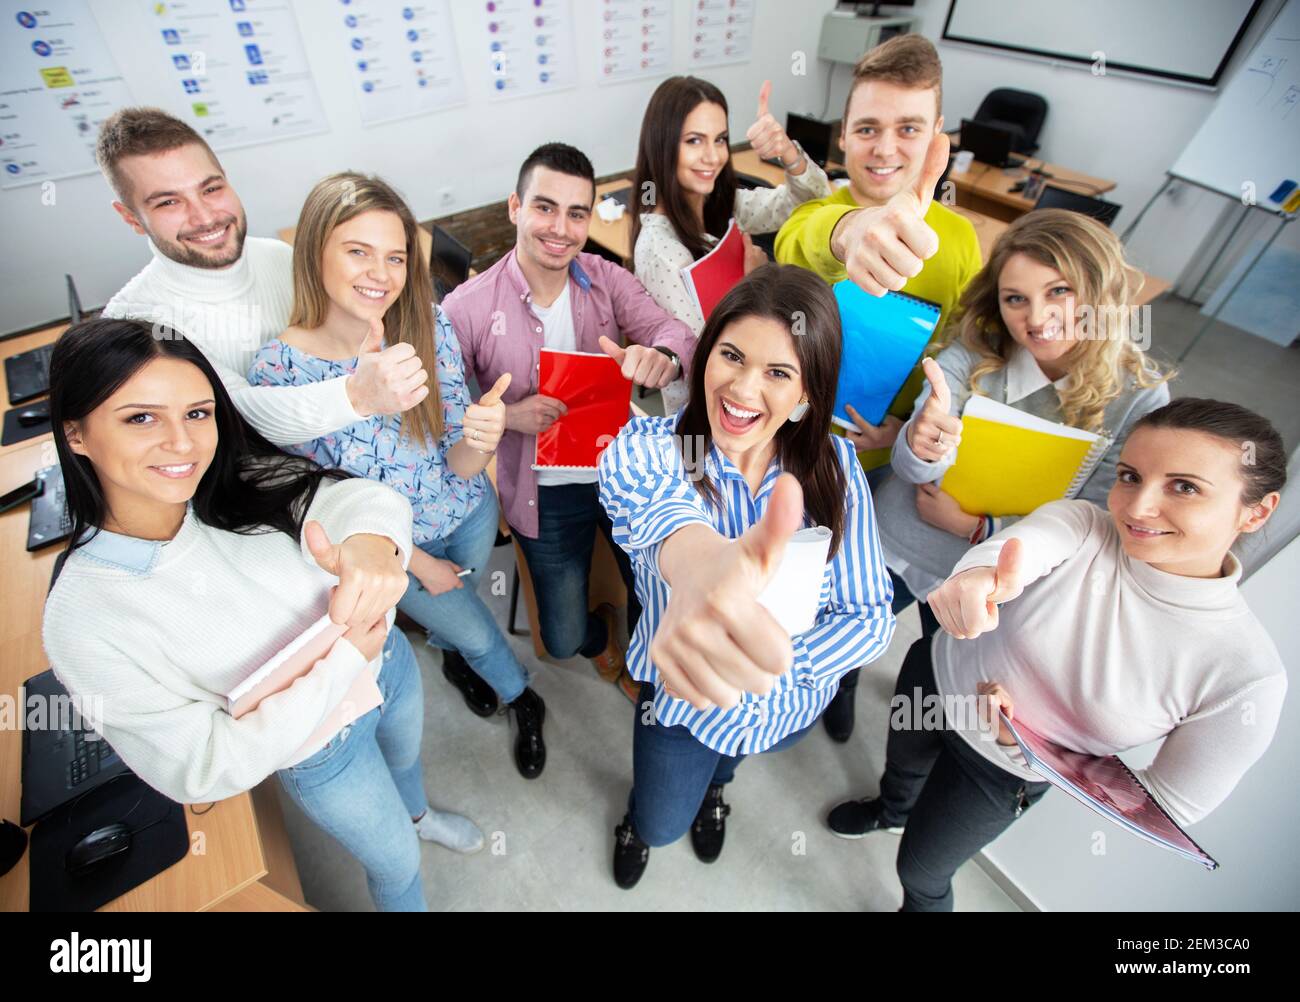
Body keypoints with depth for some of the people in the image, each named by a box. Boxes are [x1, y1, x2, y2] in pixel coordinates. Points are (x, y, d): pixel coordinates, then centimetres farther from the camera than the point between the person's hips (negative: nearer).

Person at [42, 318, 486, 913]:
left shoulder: (244, 482, -20)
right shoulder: (82, 621, -28)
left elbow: (348, 494, -35)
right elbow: (201, 770, -25)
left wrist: (370, 542, -59)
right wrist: (343, 661, -34)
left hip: (388, 662, 4)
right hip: (323, 752, -4)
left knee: (405, 758, 37)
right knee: (398, 865, 22)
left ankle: (416, 815, 72)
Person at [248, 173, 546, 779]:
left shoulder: (429, 327, -23)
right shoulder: (277, 369, -26)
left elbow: (459, 465, -19)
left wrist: (480, 441, -43)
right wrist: (417, 561, -10)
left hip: (467, 513, 2)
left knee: (452, 613, 28)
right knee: (476, 633, 14)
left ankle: (450, 650, 68)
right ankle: (522, 699, 50)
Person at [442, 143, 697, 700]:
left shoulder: (609, 280, -6)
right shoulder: (467, 309, -13)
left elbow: (673, 331, -17)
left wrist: (660, 356, -41)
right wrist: (507, 415, -28)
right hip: (546, 493, -1)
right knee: (565, 639, 10)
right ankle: (598, 637, 52)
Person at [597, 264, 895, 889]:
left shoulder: (836, 467, -20)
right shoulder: (650, 445, -27)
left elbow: (869, 618, -18)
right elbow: (644, 491, -52)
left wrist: (761, 664, -33)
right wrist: (698, 561, -75)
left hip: (790, 706, 2)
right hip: (681, 696, -1)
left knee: (724, 754, 35)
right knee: (660, 825, 25)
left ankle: (713, 784, 74)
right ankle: (638, 816, 64)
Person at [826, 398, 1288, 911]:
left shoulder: (1247, 675, -27)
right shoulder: (1079, 524, -25)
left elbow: (1169, 806, -17)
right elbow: (1014, 545, -47)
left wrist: (1025, 749, -30)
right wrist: (975, 577, -71)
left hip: (998, 769, -2)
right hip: (936, 673, 2)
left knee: (921, 871, 19)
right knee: (901, 761, 33)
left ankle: (919, 903, 57)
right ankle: (891, 811, 70)